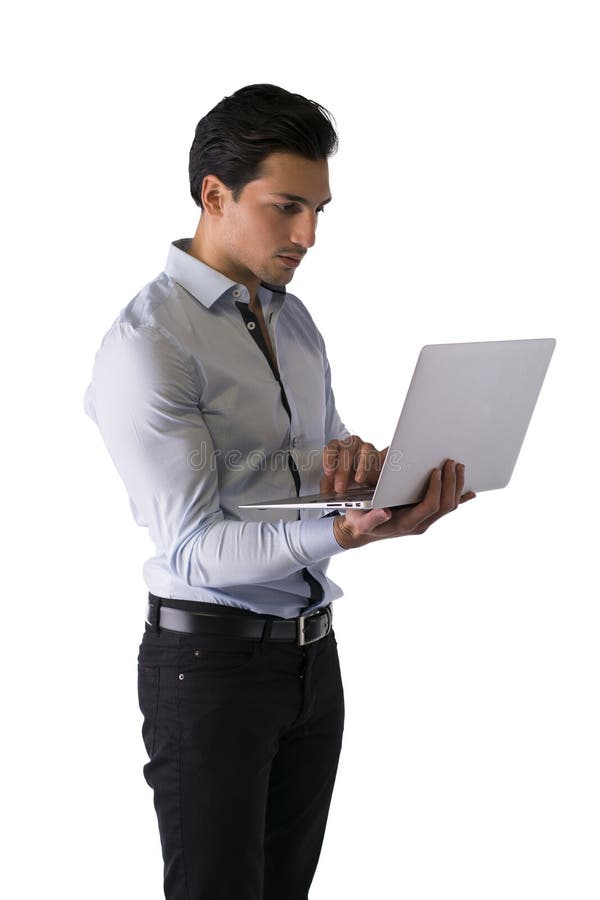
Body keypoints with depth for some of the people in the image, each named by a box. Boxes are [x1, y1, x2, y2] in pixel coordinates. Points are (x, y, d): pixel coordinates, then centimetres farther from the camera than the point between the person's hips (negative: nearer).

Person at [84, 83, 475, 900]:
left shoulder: (295, 319, 10)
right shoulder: (147, 343, -16)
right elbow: (192, 548, -20)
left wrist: (354, 460, -10)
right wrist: (340, 533, -35)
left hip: (311, 647, 7)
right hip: (211, 655, -7)